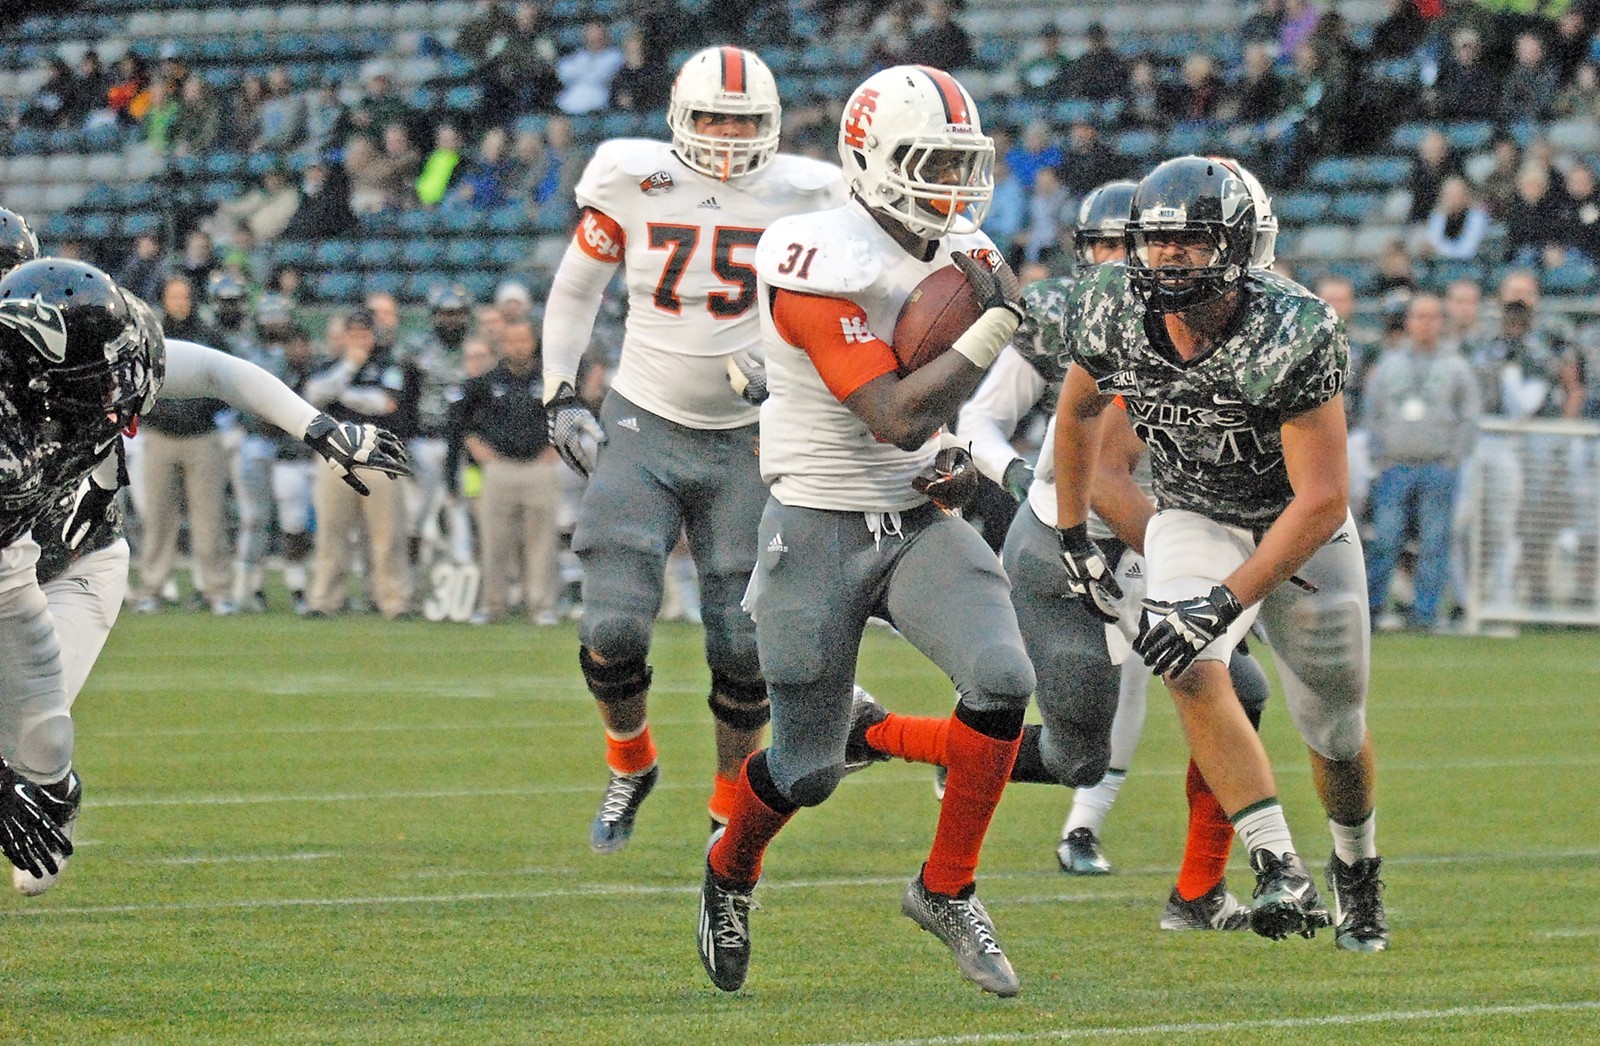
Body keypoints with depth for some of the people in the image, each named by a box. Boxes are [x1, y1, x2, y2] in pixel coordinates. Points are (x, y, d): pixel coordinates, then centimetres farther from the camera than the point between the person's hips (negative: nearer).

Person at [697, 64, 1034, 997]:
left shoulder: (959, 254, 3)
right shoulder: (821, 266, -21)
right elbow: (897, 418, -27)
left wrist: (962, 458, -2)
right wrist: (998, 325, -26)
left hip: (919, 522, 6)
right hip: (820, 533, -6)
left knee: (1003, 679, -20)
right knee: (808, 771, 3)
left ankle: (947, 891, -1)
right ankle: (731, 871, 38)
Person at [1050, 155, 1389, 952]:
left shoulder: (1291, 337, -33)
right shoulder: (1111, 315, -20)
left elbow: (1321, 502, -31)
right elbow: (1079, 412, 5)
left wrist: (1227, 602, -37)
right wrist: (1072, 540, 8)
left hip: (1300, 529, -2)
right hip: (1195, 520, 2)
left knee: (1335, 733, 11)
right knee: (1193, 671, -28)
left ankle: (1357, 869, 42)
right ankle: (1281, 874, -29)